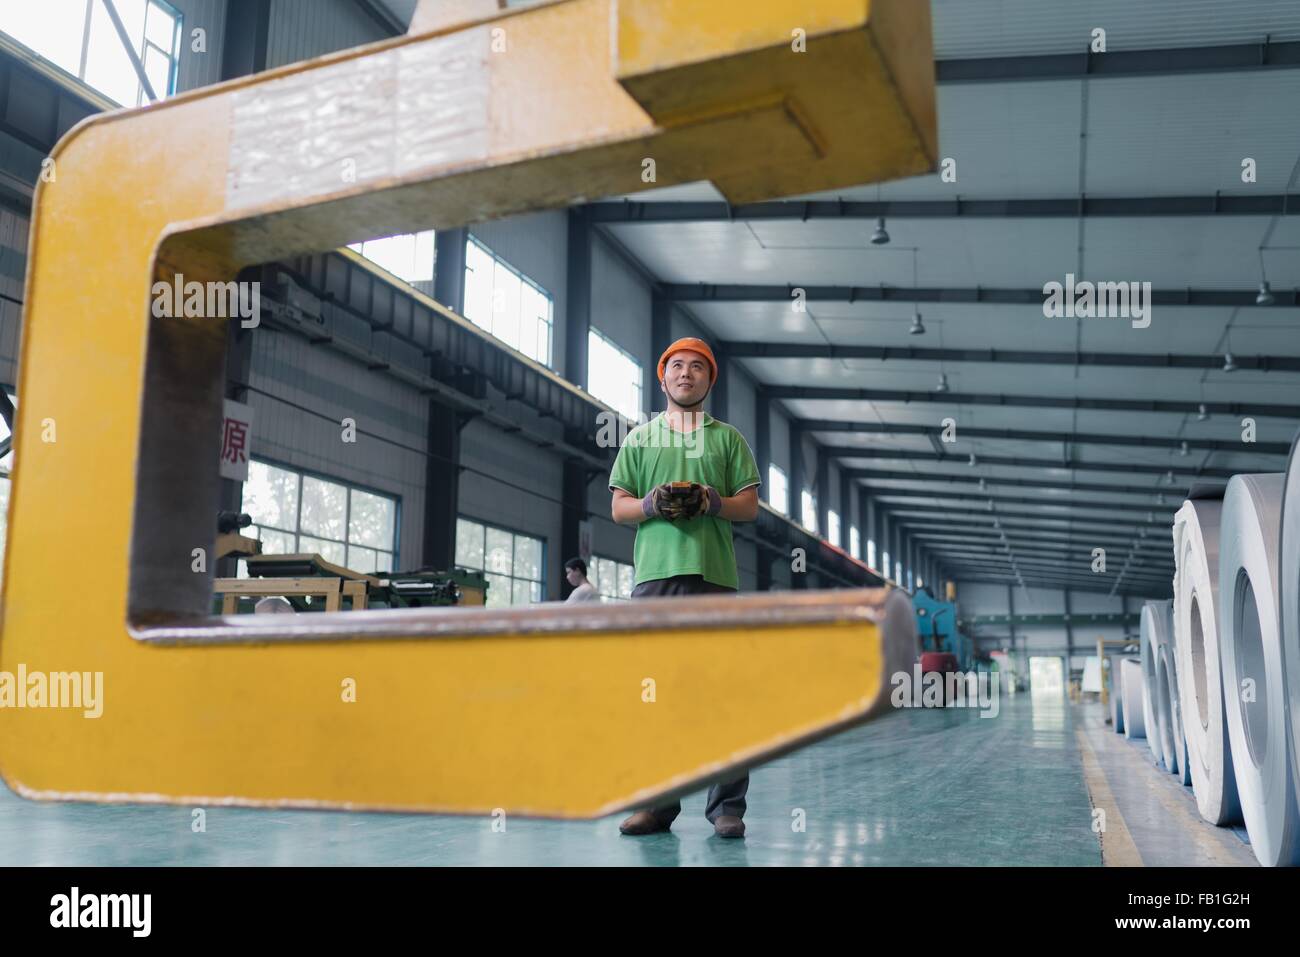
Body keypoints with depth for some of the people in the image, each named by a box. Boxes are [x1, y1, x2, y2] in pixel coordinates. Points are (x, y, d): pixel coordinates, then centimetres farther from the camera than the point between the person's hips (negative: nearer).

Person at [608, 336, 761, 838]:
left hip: (714, 572, -1)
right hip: (654, 571, 1)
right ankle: (657, 802, 5)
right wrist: (651, 503, -7)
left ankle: (727, 805, -1)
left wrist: (713, 503, -10)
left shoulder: (728, 438, 16)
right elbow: (618, 508, 14)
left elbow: (750, 506, 11)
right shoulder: (640, 438, 19)